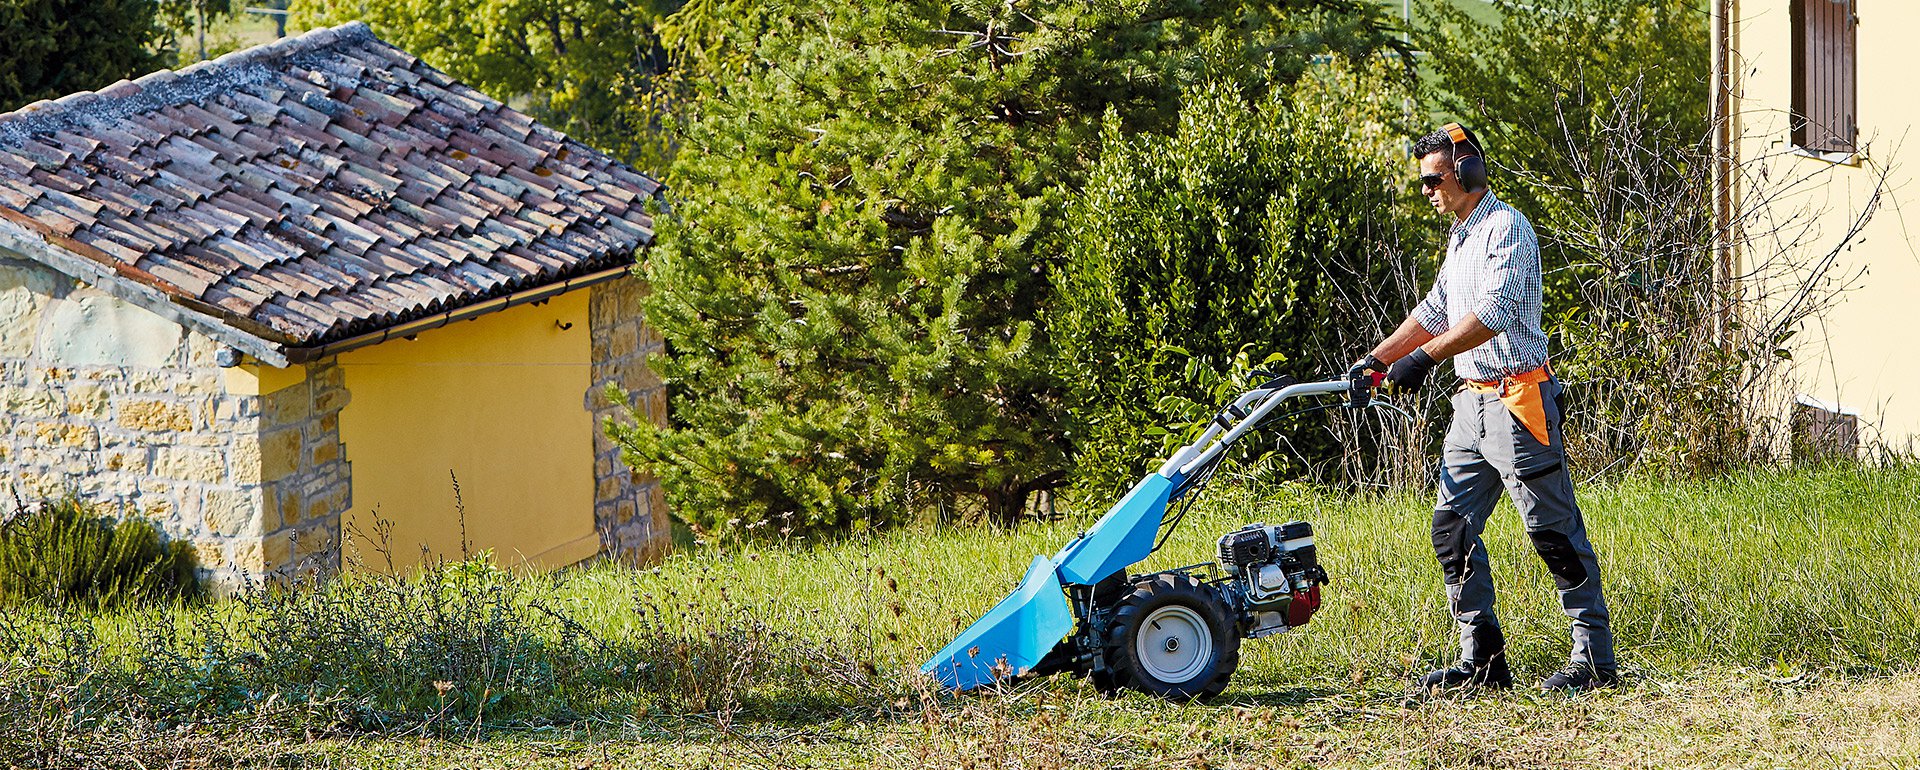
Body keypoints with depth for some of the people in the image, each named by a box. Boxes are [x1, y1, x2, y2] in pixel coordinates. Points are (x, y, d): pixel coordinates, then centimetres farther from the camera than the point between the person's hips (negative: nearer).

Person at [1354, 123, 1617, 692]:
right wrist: (1378, 359, 14)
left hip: (1518, 399, -10)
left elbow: (1493, 315, -22)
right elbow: (1433, 313, 24)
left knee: (1553, 529, -6)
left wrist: (1425, 358, -24)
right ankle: (1482, 660, 9)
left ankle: (1595, 659, -2)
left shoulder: (1506, 229, -12)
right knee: (1453, 527, 5)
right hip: (1473, 403, 10)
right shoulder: (1460, 238, 19)